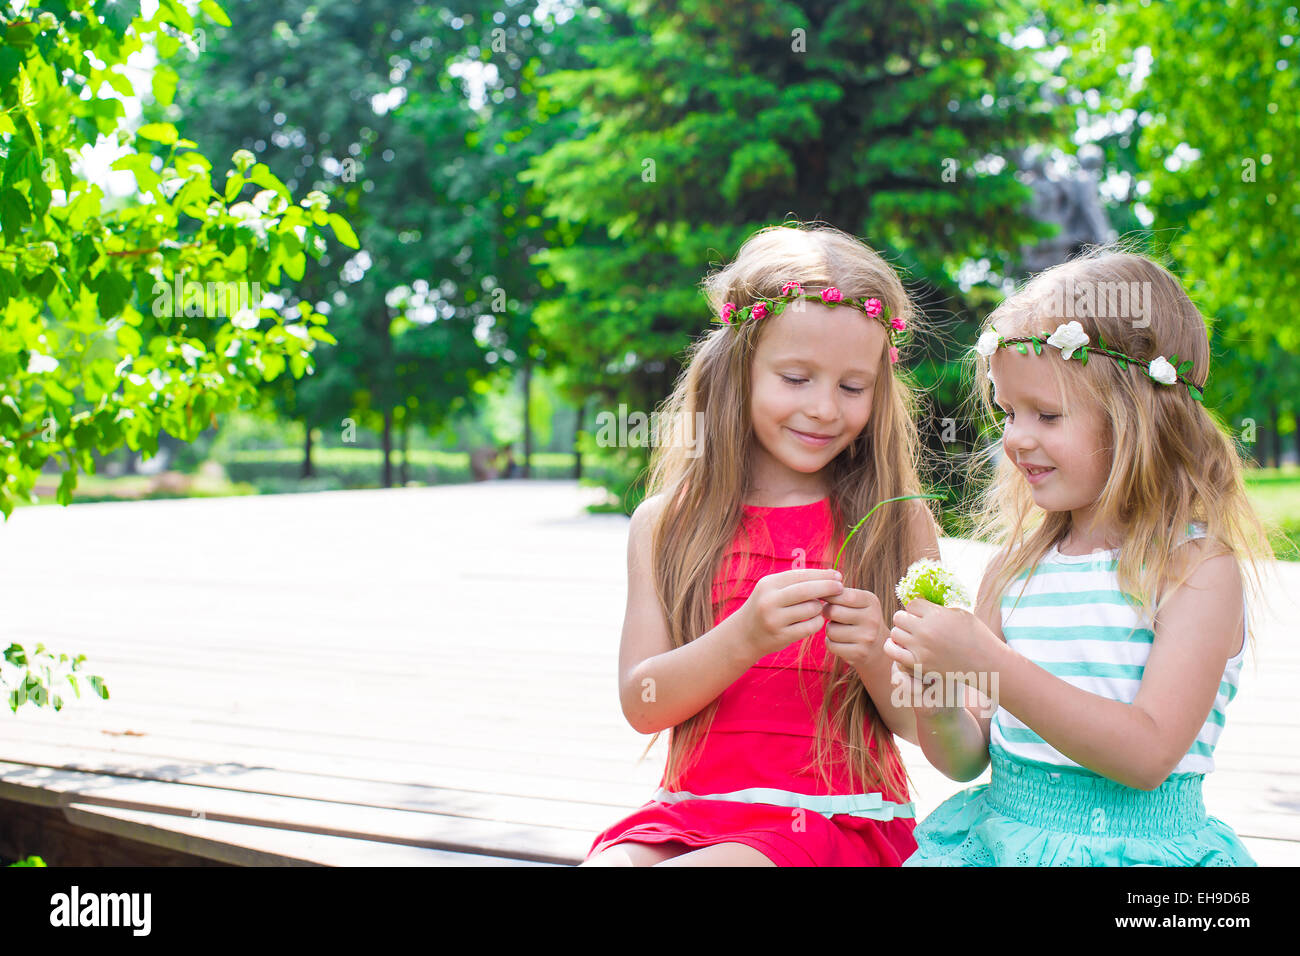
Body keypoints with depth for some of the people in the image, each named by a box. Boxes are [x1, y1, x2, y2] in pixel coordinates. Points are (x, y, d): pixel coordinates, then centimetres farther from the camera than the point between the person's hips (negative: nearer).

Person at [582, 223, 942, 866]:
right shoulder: (667, 523, 6)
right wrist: (745, 637, -19)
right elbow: (642, 704, -2)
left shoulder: (898, 524, 3)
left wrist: (875, 660, -18)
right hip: (693, 807, 2)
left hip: (839, 816, -2)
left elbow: (923, 725, 3)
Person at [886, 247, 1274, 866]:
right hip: (1000, 838, 4)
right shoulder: (1014, 568, 9)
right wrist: (937, 705, -9)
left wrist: (987, 664, -20)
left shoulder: (1199, 569, -5)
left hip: (1142, 850, -4)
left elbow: (1148, 756, -15)